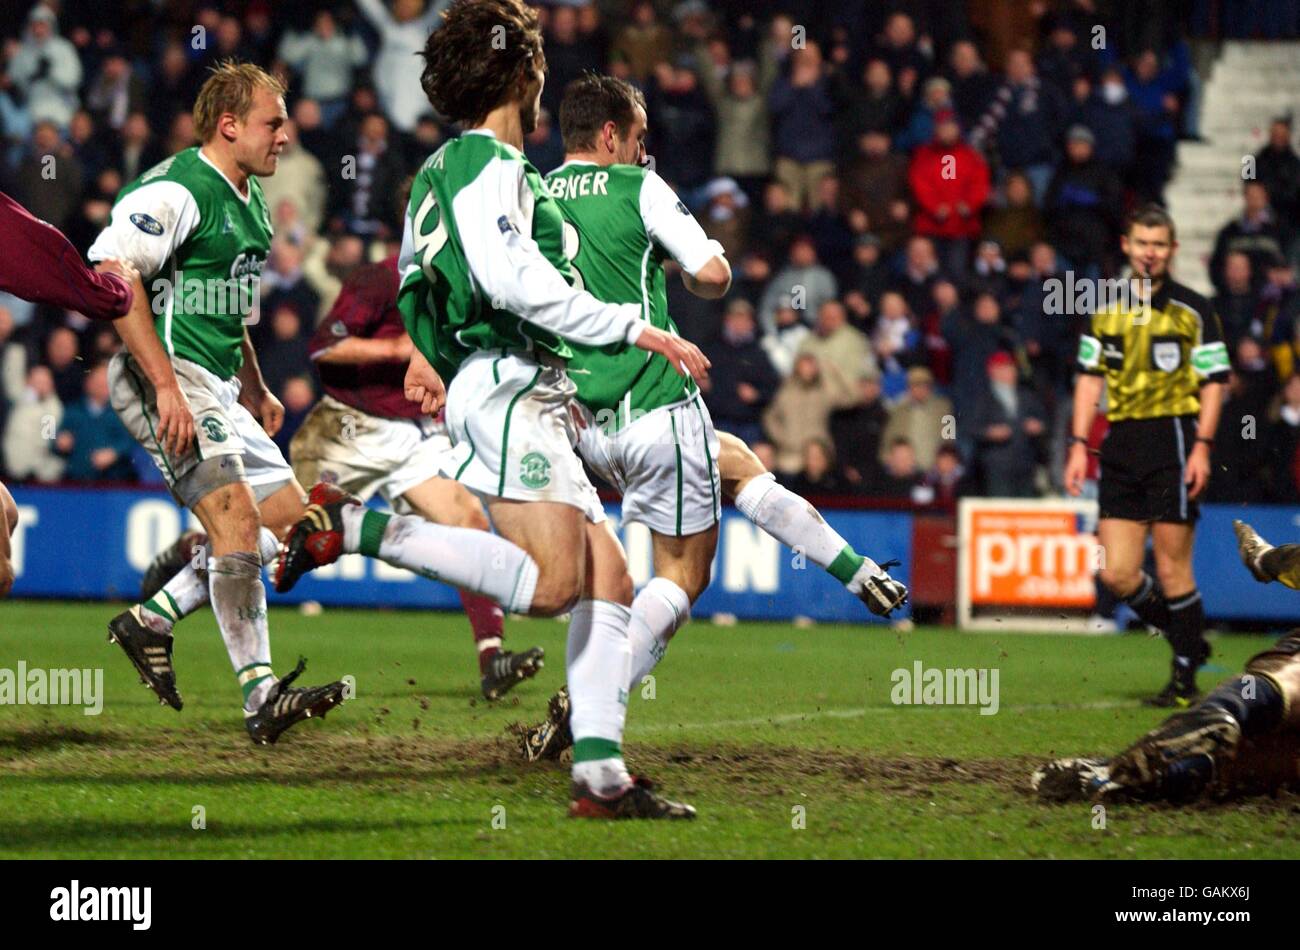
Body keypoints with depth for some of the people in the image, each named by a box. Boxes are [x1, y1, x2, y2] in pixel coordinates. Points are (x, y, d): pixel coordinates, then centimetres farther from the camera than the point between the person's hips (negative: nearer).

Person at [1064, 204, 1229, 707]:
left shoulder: (1193, 309, 1)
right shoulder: (1106, 309, 12)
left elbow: (1213, 382, 0)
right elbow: (1090, 377, 15)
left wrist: (1202, 447, -11)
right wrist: (1079, 444, 7)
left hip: (1173, 440, -4)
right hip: (1120, 446, 4)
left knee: (1172, 568, -5)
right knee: (1116, 574, -2)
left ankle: (1185, 676, 6)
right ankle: (1183, 634, 21)